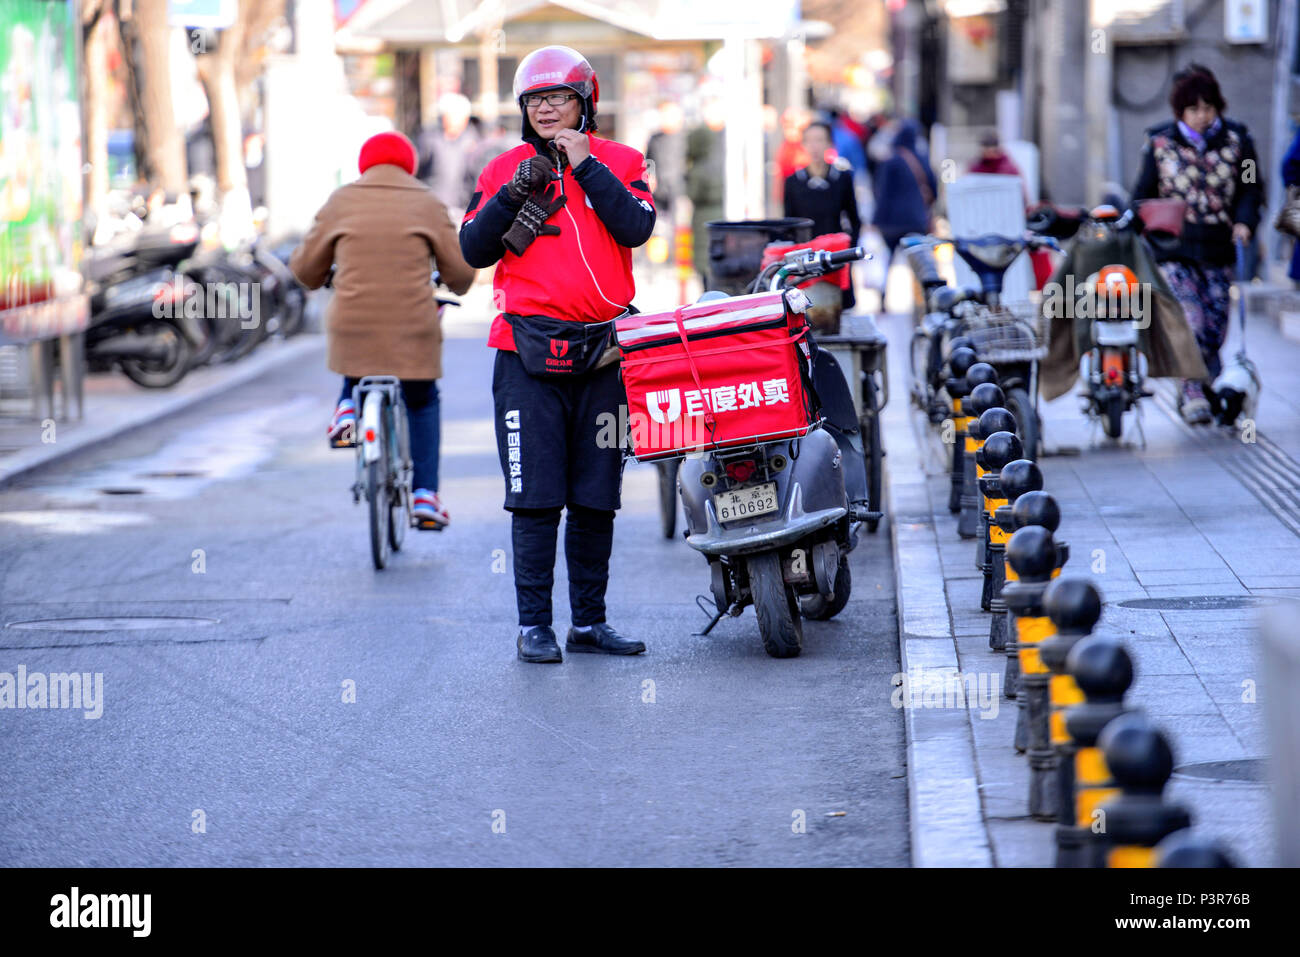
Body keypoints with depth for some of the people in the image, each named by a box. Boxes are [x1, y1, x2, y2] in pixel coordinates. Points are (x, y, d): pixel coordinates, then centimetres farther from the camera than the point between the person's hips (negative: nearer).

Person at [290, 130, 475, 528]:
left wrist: (321, 278, 32)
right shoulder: (427, 203, 3)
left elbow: (305, 267, 8)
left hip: (353, 327, 1)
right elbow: (459, 272, 6)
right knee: (422, 403, 20)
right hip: (413, 330, -1)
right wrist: (457, 285, 30)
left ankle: (348, 407, 13)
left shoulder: (341, 201, 4)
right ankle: (425, 495, 11)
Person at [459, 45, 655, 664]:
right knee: (535, 497, -5)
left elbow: (636, 229, -10)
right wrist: (515, 194, -12)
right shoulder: (504, 170, 9)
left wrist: (584, 165, -12)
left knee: (596, 499, 7)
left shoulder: (618, 162, 7)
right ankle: (534, 625, -1)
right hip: (529, 353, -1)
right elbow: (473, 251, 0)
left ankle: (589, 621, 16)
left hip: (602, 351, 1)